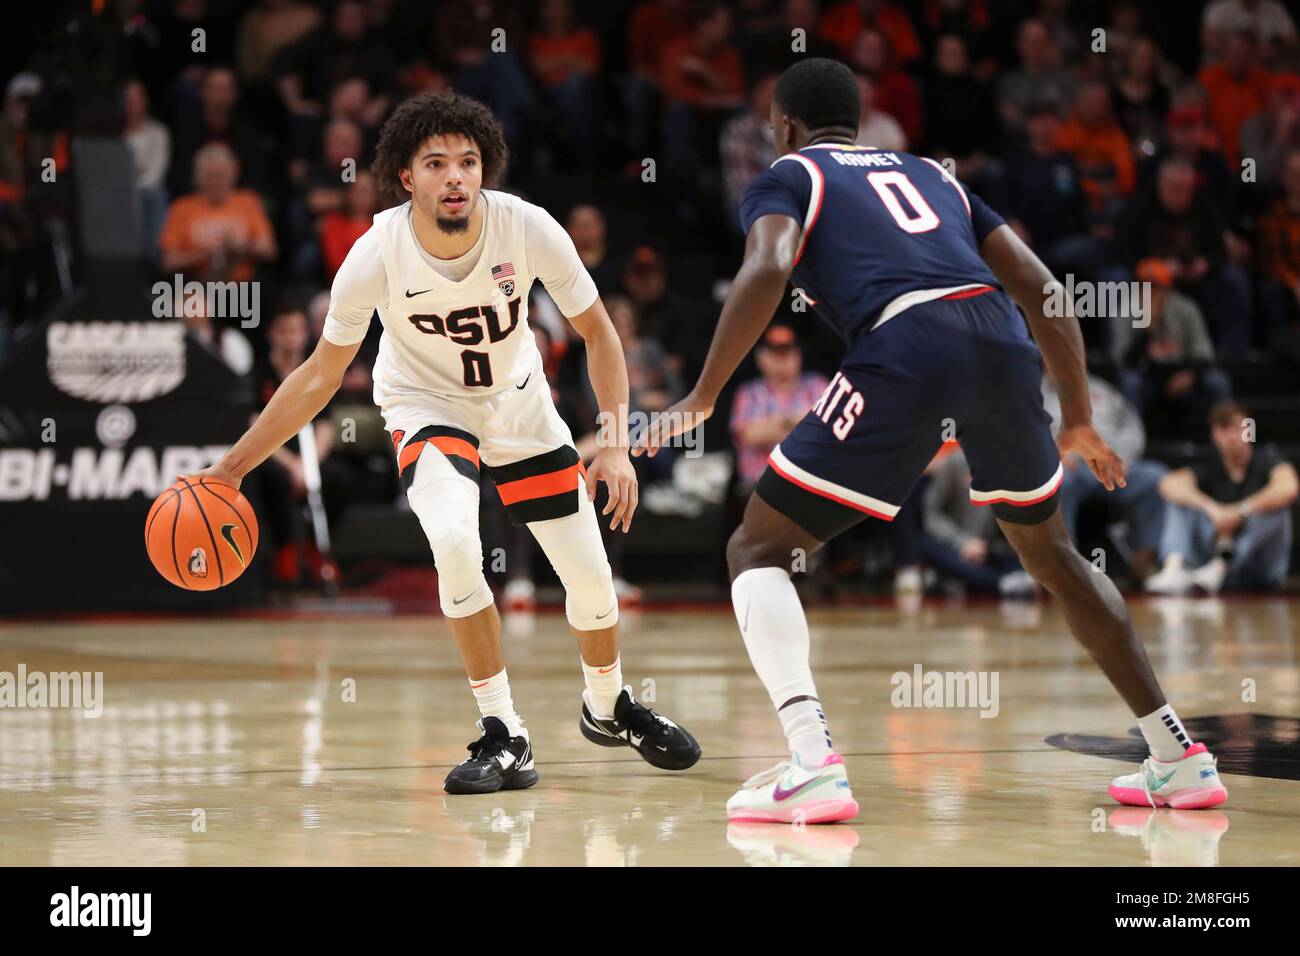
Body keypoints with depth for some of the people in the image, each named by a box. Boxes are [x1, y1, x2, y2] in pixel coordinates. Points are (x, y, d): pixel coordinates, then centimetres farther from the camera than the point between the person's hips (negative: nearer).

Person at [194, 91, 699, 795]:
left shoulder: (528, 228, -26)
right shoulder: (376, 256, -28)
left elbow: (596, 332, -10)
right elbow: (322, 374, -14)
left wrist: (616, 445, -19)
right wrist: (232, 467, -15)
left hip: (519, 404, 2)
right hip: (425, 405, -2)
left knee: (590, 575, 3)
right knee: (454, 540, -31)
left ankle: (608, 706, 36)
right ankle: (504, 737, -17)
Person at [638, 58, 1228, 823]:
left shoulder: (788, 178, 19)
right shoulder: (930, 174, 34)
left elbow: (767, 272, -5)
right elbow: (1041, 288, 25)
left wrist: (702, 399, -2)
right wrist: (1079, 421, 31)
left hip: (905, 352, -5)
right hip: (1002, 343, 5)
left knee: (758, 549, 7)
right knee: (1051, 553, 28)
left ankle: (814, 765, -14)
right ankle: (1180, 760, 27)